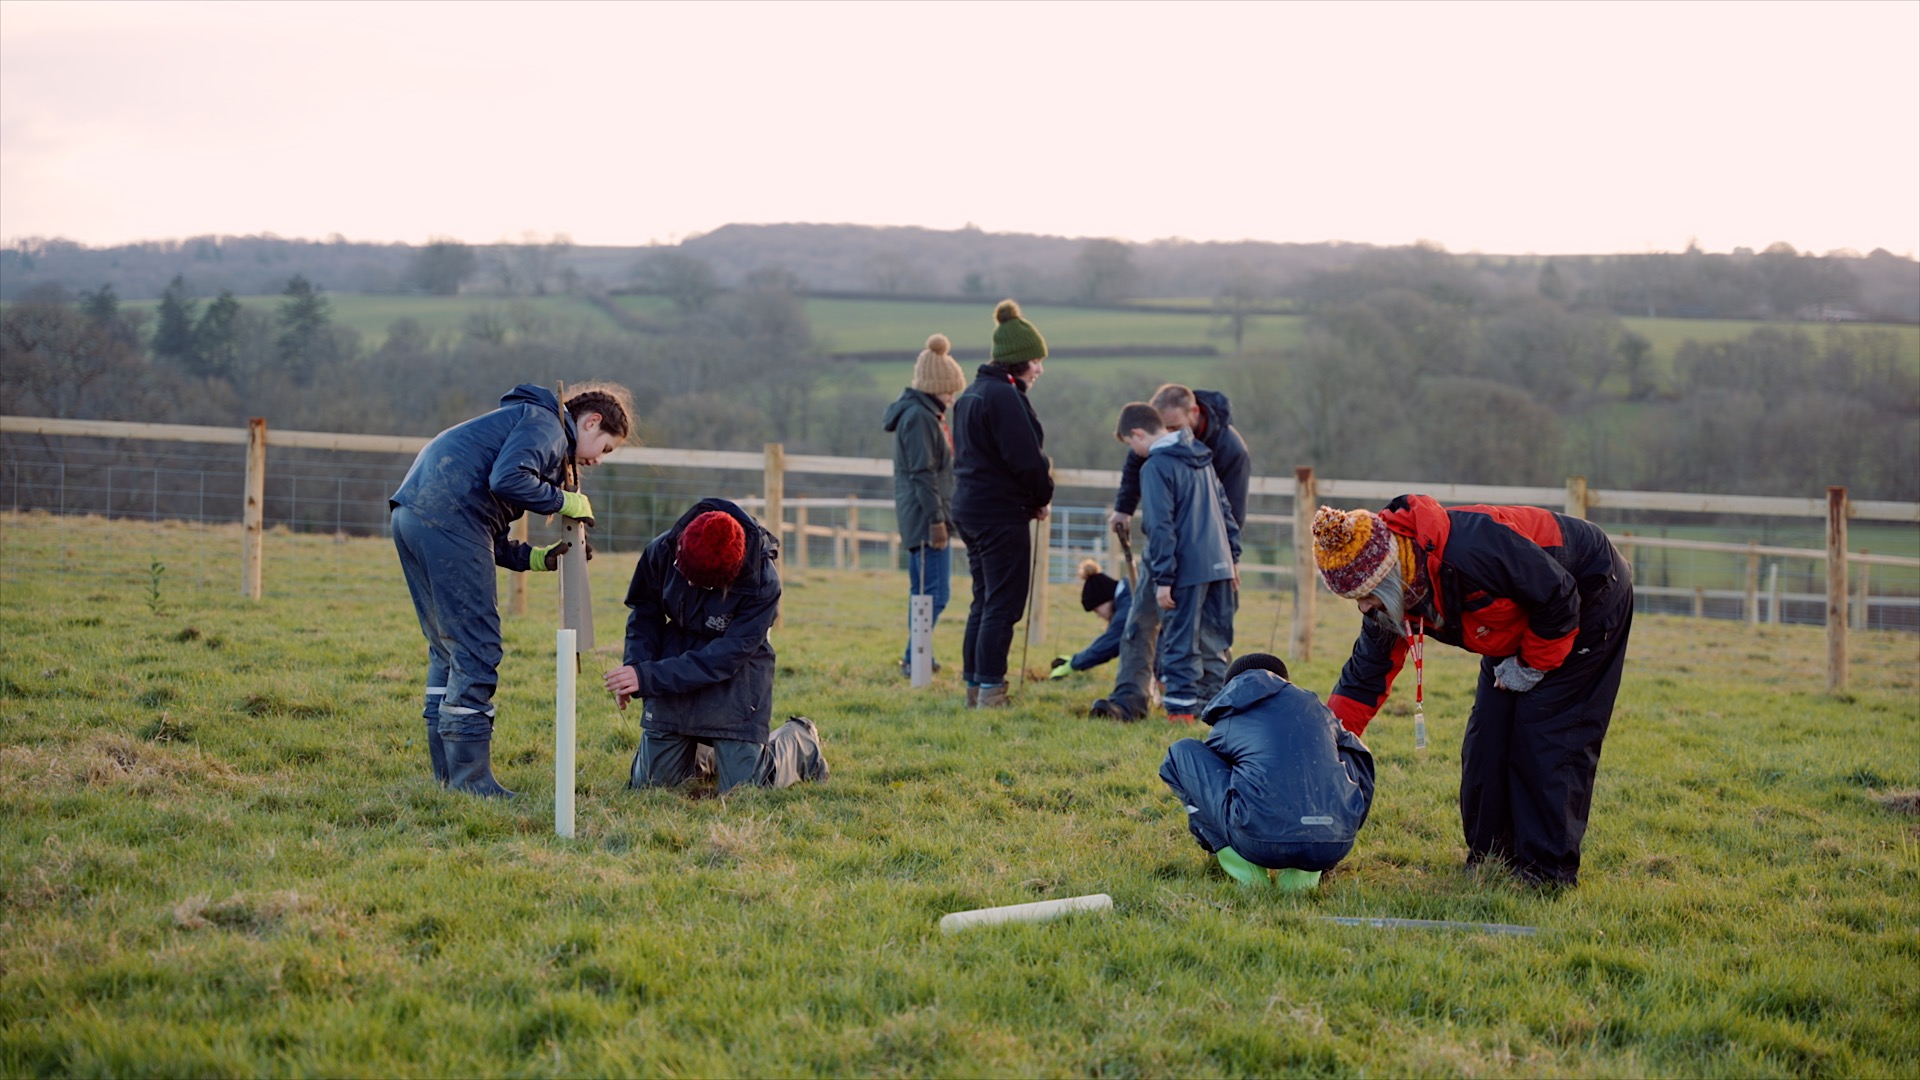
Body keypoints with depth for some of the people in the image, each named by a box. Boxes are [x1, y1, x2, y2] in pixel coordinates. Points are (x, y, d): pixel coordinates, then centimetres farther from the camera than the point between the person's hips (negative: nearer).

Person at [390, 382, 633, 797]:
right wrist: (563, 501, -4)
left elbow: (488, 541, 27)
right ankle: (470, 779, -5)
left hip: (410, 513, 10)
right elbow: (507, 480, -18)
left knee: (448, 650, 15)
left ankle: (448, 777, 18)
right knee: (476, 649, -6)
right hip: (448, 519, -10)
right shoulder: (546, 424, 2)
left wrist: (538, 557, 18)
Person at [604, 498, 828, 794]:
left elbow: (724, 658, -26)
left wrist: (649, 677, -31)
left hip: (735, 681, -4)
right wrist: (635, 669, -13)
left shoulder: (762, 583, -27)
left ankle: (800, 742, 25)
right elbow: (644, 613, 2)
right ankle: (702, 752, 38)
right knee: (648, 782, 4)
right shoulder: (662, 551, -16)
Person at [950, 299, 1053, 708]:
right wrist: (1043, 496, -2)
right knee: (1002, 605, -5)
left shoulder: (970, 394, 15)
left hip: (970, 509, 10)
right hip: (1002, 513, -10)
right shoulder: (1004, 396, -16)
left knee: (984, 602, 15)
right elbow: (1025, 458, -20)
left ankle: (974, 687, 19)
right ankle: (990, 692, -6)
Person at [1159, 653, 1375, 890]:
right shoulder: (1315, 707, 26)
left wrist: (1212, 843, 55)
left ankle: (1247, 873, 9)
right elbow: (1361, 758, 38)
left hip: (1262, 844, -2)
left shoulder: (1228, 722, 22)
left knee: (1180, 754, 18)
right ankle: (1303, 877, 16)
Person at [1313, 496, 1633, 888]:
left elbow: (1559, 596, -29)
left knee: (1546, 737, -13)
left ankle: (1549, 870, -7)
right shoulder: (1387, 598, -15)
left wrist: (1532, 666, -17)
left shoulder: (1471, 550, -41)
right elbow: (1365, 677, -4)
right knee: (1486, 739, 2)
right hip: (1519, 627, 8)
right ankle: (1491, 860, 13)